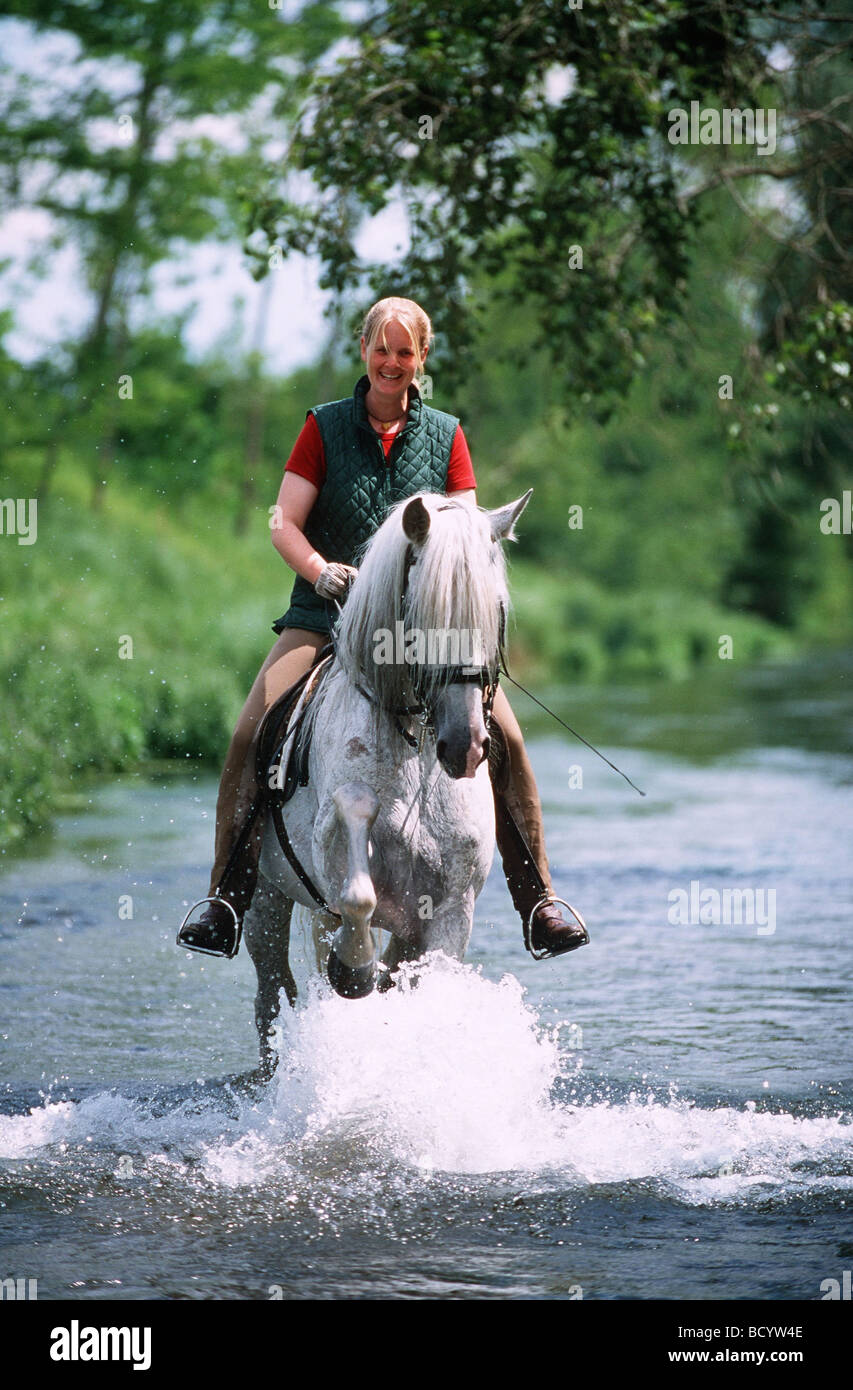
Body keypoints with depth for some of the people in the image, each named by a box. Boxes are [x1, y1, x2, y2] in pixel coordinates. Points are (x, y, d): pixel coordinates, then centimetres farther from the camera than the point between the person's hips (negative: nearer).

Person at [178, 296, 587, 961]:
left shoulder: (446, 434, 9)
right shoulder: (325, 427, 5)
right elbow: (285, 524, -1)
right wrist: (321, 570, -22)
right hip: (326, 614, -1)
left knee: (506, 737, -18)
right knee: (251, 735, -23)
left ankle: (539, 901, -8)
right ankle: (225, 897, -15)